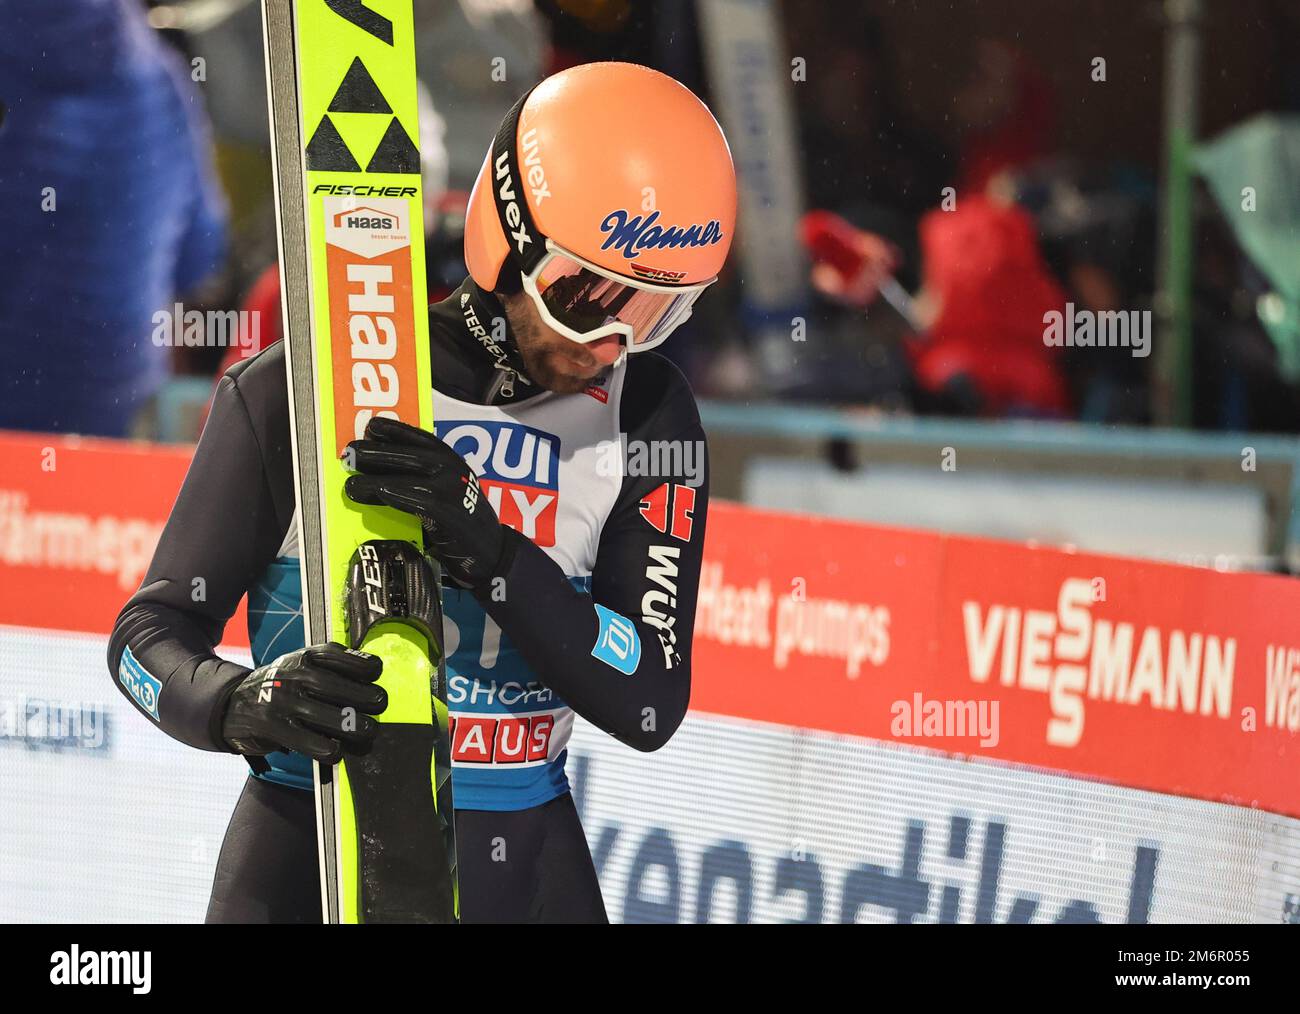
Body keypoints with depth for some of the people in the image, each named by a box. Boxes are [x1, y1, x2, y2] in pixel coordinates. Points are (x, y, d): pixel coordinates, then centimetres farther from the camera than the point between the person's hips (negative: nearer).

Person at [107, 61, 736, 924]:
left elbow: (649, 704, -10)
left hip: (530, 860, 2)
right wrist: (247, 705, -27)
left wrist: (488, 551, -24)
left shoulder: (646, 415, -4)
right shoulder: (302, 391, -10)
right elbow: (149, 635, -5)